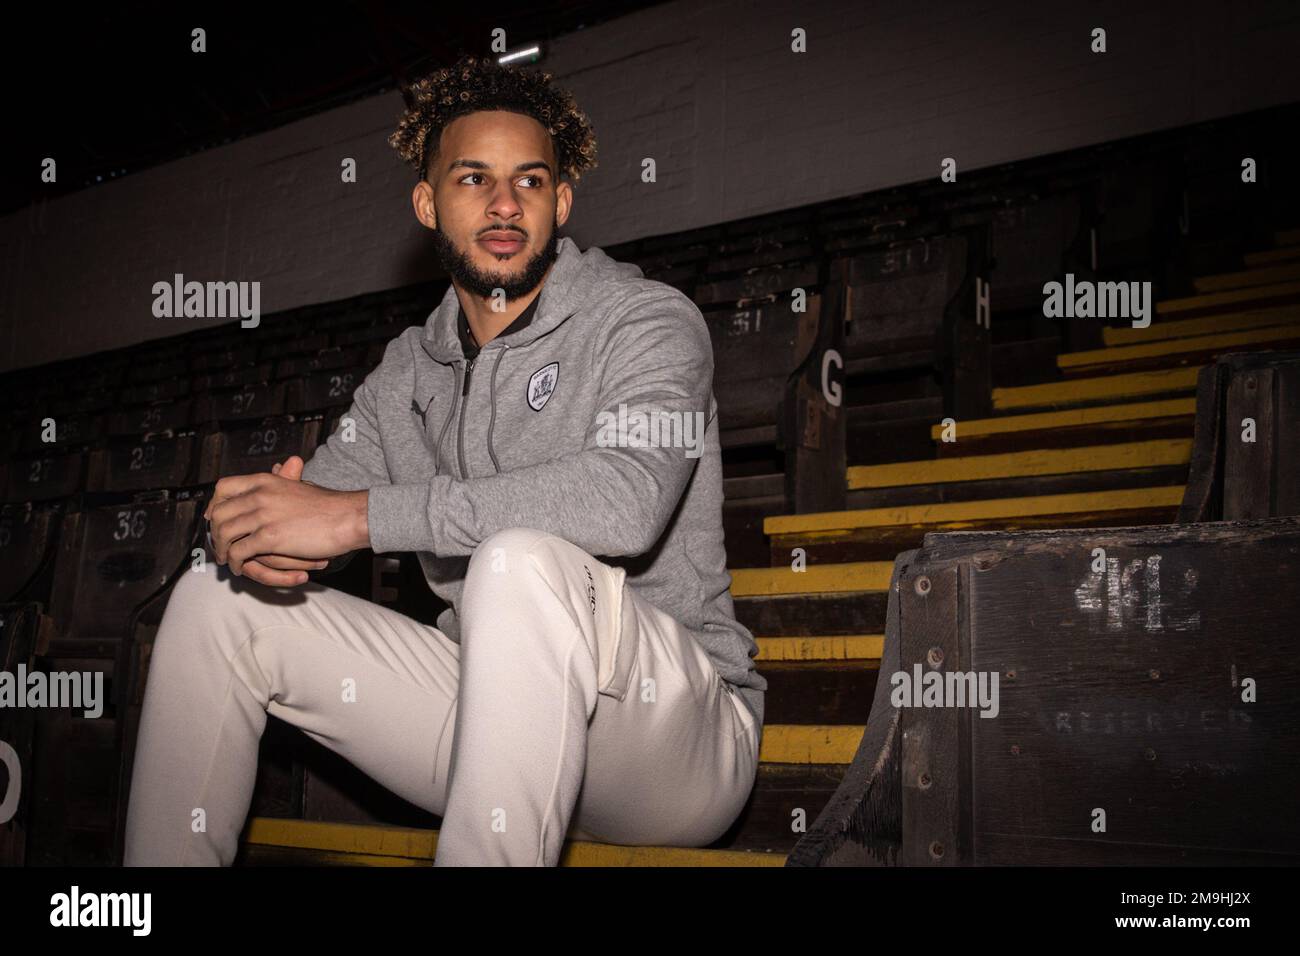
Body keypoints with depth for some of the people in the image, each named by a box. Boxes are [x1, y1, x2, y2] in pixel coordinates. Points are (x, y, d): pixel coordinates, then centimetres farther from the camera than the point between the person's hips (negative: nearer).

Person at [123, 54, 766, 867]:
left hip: (677, 736, -5)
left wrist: (357, 515, -26)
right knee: (217, 601, 0)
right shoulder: (410, 371, 12)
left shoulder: (647, 321, -8)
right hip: (496, 724, 6)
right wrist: (258, 532, -16)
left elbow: (625, 497, -27)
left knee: (523, 563, -36)